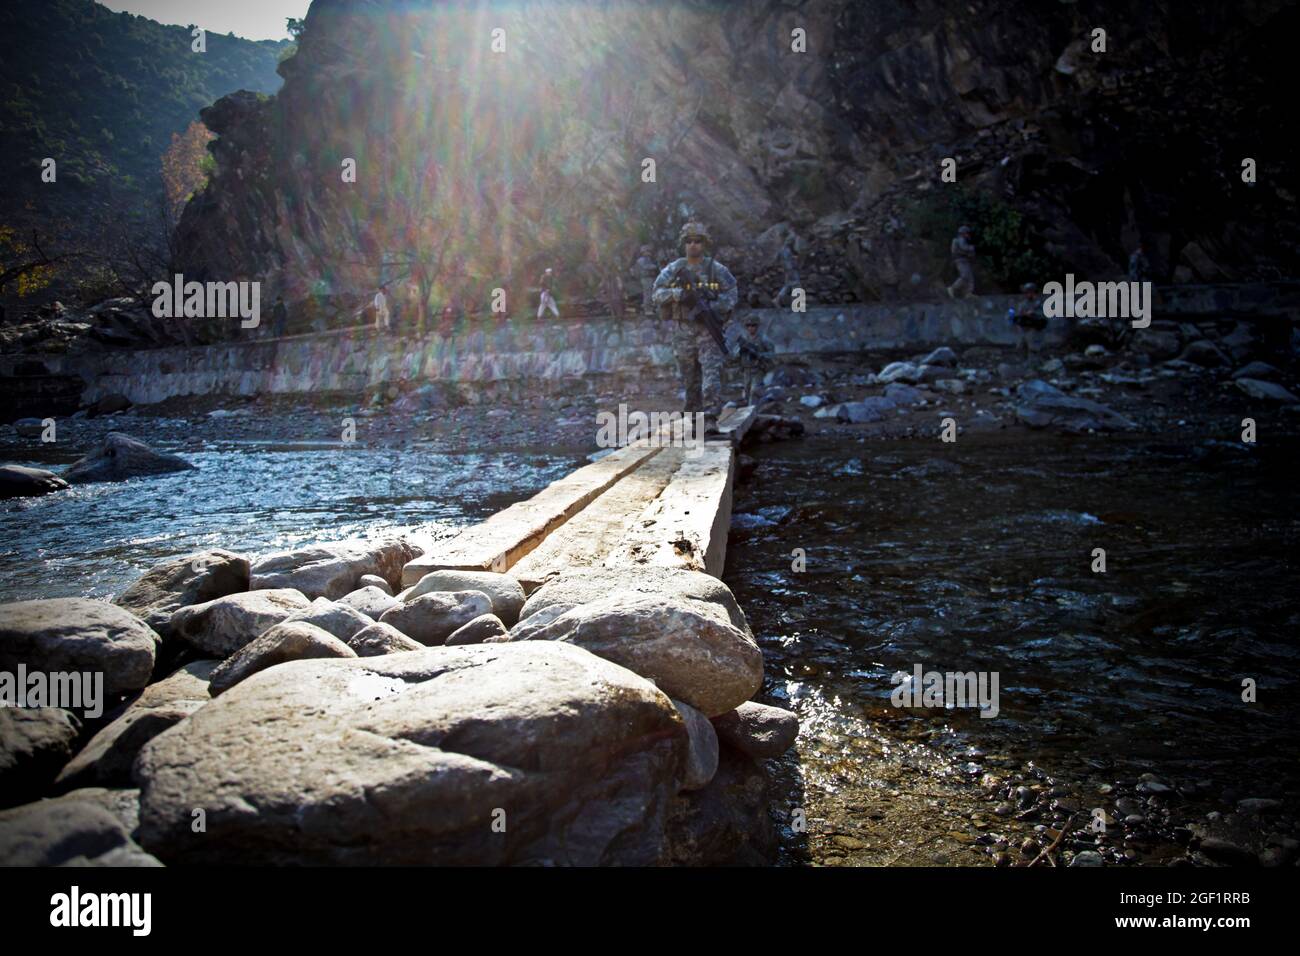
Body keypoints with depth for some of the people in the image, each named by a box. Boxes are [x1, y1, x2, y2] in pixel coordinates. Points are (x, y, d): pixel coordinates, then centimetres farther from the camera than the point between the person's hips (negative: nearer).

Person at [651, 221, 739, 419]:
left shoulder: (717, 269, 0)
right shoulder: (673, 269, 4)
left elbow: (731, 296, -2)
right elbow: (657, 294, -2)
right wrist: (678, 293, -20)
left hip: (709, 328, -2)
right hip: (682, 329, 2)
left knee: (712, 369, -12)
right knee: (688, 374, 9)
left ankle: (711, 411, -15)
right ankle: (692, 409, 21)